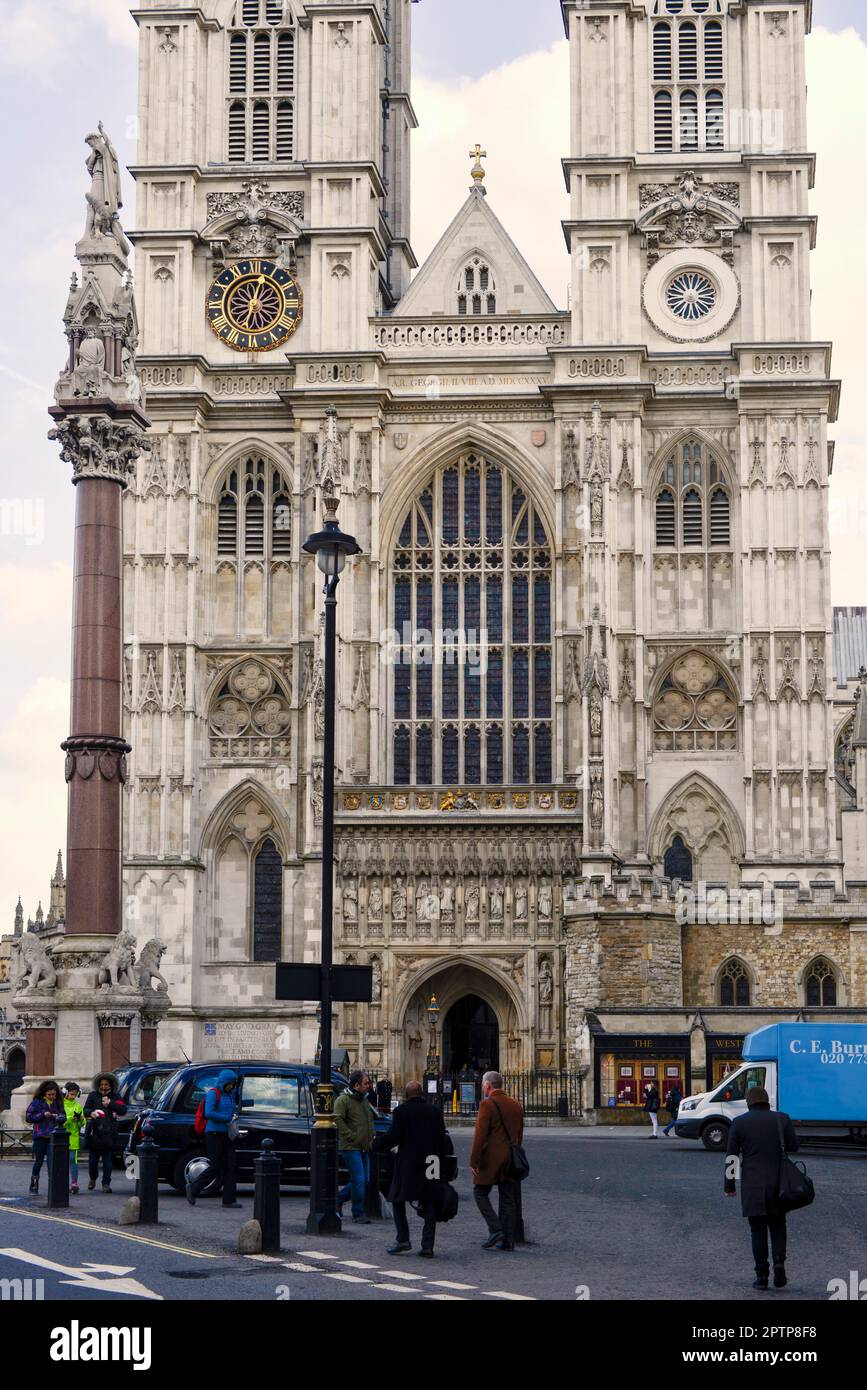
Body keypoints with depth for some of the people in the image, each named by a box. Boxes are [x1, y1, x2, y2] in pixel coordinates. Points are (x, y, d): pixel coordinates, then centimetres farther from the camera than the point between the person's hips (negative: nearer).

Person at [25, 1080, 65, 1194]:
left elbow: (63, 1118, 17)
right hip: (40, 1136, -2)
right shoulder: (37, 1102, 1)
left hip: (54, 1136, 2)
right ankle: (34, 1184, 20)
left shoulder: (58, 1103, 11)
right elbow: (28, 1117, -2)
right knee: (39, 1160, 5)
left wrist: (60, 1117, -6)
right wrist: (43, 1115, -12)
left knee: (52, 1161, -7)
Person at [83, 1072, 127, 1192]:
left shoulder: (115, 1098, 9)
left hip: (108, 1134, -1)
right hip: (94, 1132, 1)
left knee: (108, 1160, -2)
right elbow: (85, 1110, 3)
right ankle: (93, 1179, 32)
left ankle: (106, 1183, 7)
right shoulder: (93, 1096, 10)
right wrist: (91, 1112, -19)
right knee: (93, 1159, 7)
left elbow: (123, 1110, -3)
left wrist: (110, 1103, -13)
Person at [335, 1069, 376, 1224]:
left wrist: (371, 1139, 13)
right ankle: (358, 1214, 0)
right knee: (359, 1180, -10)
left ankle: (337, 1199, 26)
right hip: (350, 1147, -8)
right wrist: (353, 1137, -18)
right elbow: (338, 1121, -17)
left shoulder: (365, 1101, 18)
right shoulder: (343, 1100, -8)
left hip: (364, 1148, 8)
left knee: (364, 1181, 10)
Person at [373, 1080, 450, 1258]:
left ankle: (403, 1240, 1)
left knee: (398, 1201, 11)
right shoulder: (435, 1111, 6)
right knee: (429, 1205, 7)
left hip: (407, 1164, -3)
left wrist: (377, 1144, 8)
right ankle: (428, 1245, 2)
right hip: (431, 1167, 3)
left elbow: (393, 1136, -10)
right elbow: (443, 1140, 6)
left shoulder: (401, 1111, -5)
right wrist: (442, 1167, 11)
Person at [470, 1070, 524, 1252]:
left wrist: (474, 1161, -13)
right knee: (508, 1199, 9)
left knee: (480, 1193, 5)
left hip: (491, 1160, -7)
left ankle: (495, 1229, -8)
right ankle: (508, 1240, 9)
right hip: (510, 1160, 7)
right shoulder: (516, 1105, 12)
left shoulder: (487, 1105, -11)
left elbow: (480, 1135, -16)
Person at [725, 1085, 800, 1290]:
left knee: (758, 1230, 7)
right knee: (778, 1226, 15)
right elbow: (793, 1147, 2)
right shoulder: (782, 1119, 0)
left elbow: (731, 1156, 0)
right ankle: (779, 1263, -6)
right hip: (778, 1183, 1)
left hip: (752, 1185, -1)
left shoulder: (739, 1123, 0)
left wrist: (729, 1186, 6)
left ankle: (761, 1275, 4)